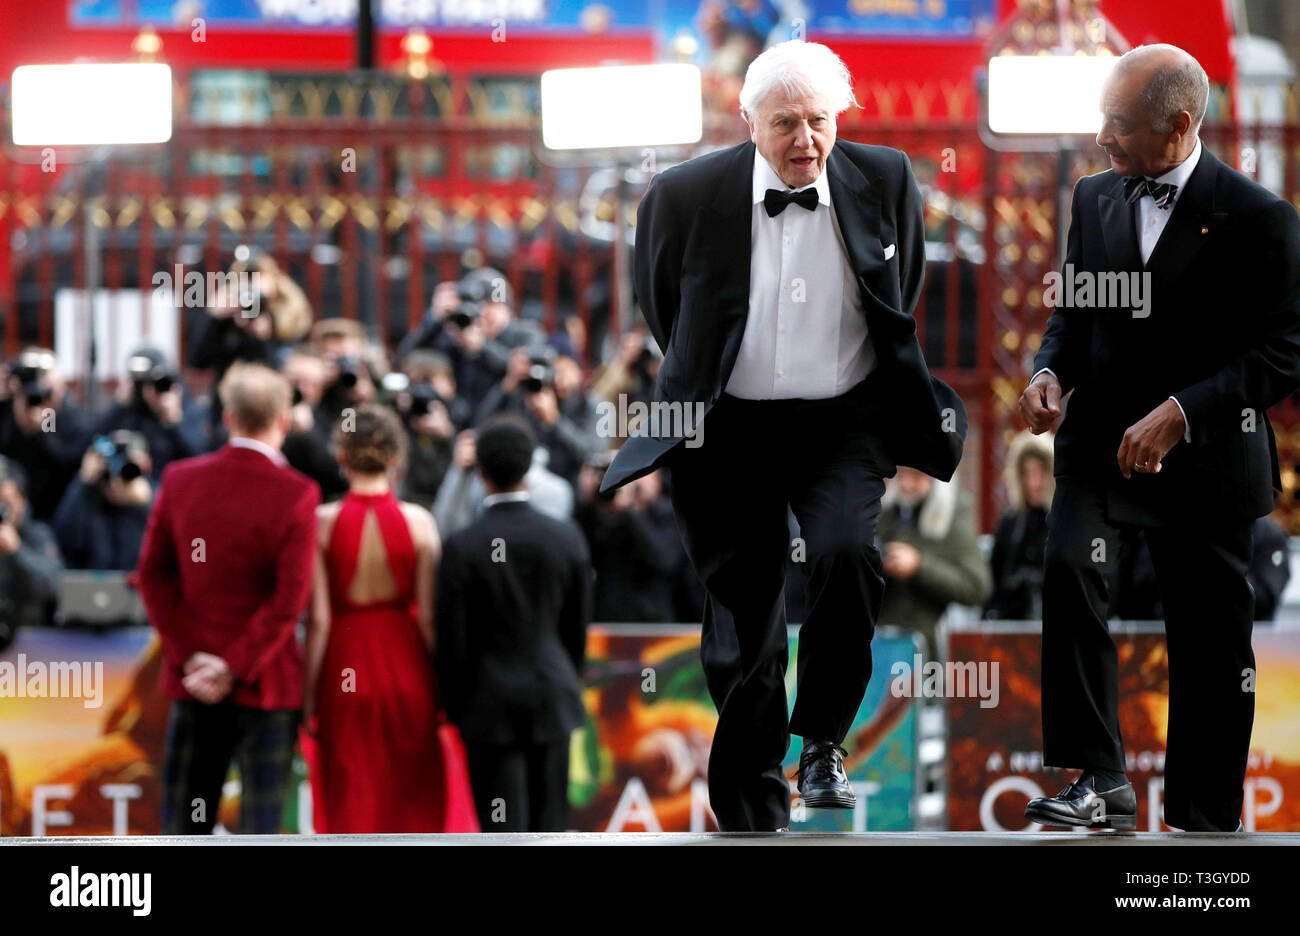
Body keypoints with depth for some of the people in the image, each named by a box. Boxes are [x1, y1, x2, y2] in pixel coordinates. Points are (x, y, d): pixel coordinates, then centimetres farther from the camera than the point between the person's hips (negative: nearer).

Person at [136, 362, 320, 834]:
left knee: (184, 818, 10)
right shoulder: (296, 494, -12)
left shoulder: (179, 480, 0)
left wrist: (190, 656, -2)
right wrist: (234, 669, -12)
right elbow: (289, 600, -16)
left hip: (194, 685, 3)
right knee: (260, 818, 1)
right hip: (266, 682, -3)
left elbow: (154, 575, 1)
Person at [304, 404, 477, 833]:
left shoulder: (323, 523, -9)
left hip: (345, 668, 0)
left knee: (351, 802, 9)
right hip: (406, 665, 0)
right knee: (416, 800, 14)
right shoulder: (418, 522, -9)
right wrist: (445, 686, 2)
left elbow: (318, 619, -8)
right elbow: (429, 614, -8)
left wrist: (308, 697, -1)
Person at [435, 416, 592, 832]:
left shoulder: (462, 547, -12)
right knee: (548, 827, 12)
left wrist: (456, 706, 6)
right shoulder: (566, 539, -2)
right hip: (552, 699, 3)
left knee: (503, 828, -2)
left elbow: (451, 640, -7)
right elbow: (578, 626, 7)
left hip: (491, 704, -3)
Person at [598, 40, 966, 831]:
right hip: (731, 431, 0)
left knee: (847, 553, -27)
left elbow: (906, 294, 16)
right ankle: (753, 812, 18)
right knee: (743, 633, 4)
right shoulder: (687, 196, -9)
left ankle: (823, 740, -6)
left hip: (845, 421, 0)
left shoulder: (885, 181, -4)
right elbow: (660, 304, 12)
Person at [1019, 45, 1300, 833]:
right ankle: (1100, 781, -24)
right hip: (1101, 440, 3)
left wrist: (1179, 413, -22)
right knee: (1069, 567, -25)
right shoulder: (1096, 199, 7)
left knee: (1209, 648, 4)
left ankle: (1204, 820, 19)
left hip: (1206, 453, -3)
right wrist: (1050, 373, -4)